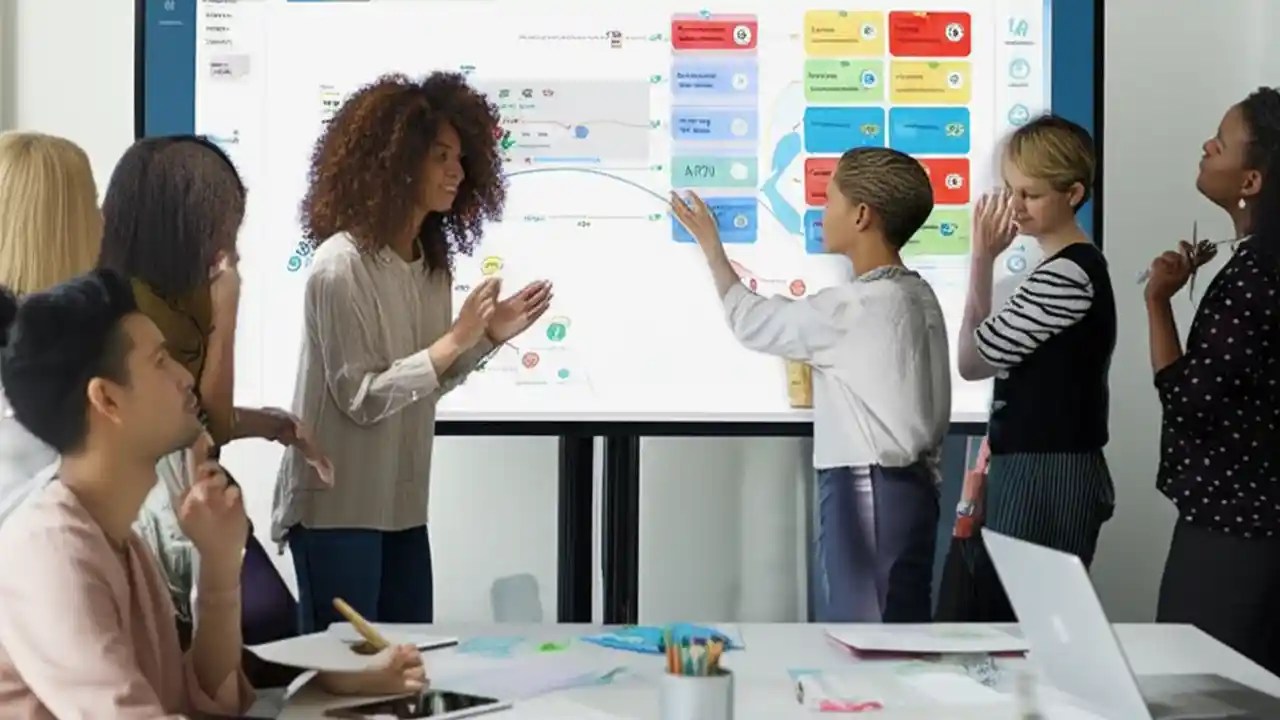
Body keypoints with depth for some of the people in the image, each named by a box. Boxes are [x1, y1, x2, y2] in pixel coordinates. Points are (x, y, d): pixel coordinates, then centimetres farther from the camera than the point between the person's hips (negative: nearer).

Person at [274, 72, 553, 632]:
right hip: (337, 507, -7)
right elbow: (361, 398, -19)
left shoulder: (433, 261, 6)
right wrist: (455, 340, -21)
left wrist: (489, 336, -2)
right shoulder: (341, 264, -17)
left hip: (401, 505, 8)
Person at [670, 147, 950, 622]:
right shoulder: (917, 296, 11)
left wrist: (711, 246, 9)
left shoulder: (857, 306, -16)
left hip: (868, 490, -9)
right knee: (899, 627, 10)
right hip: (909, 484, 9)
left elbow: (753, 323, -3)